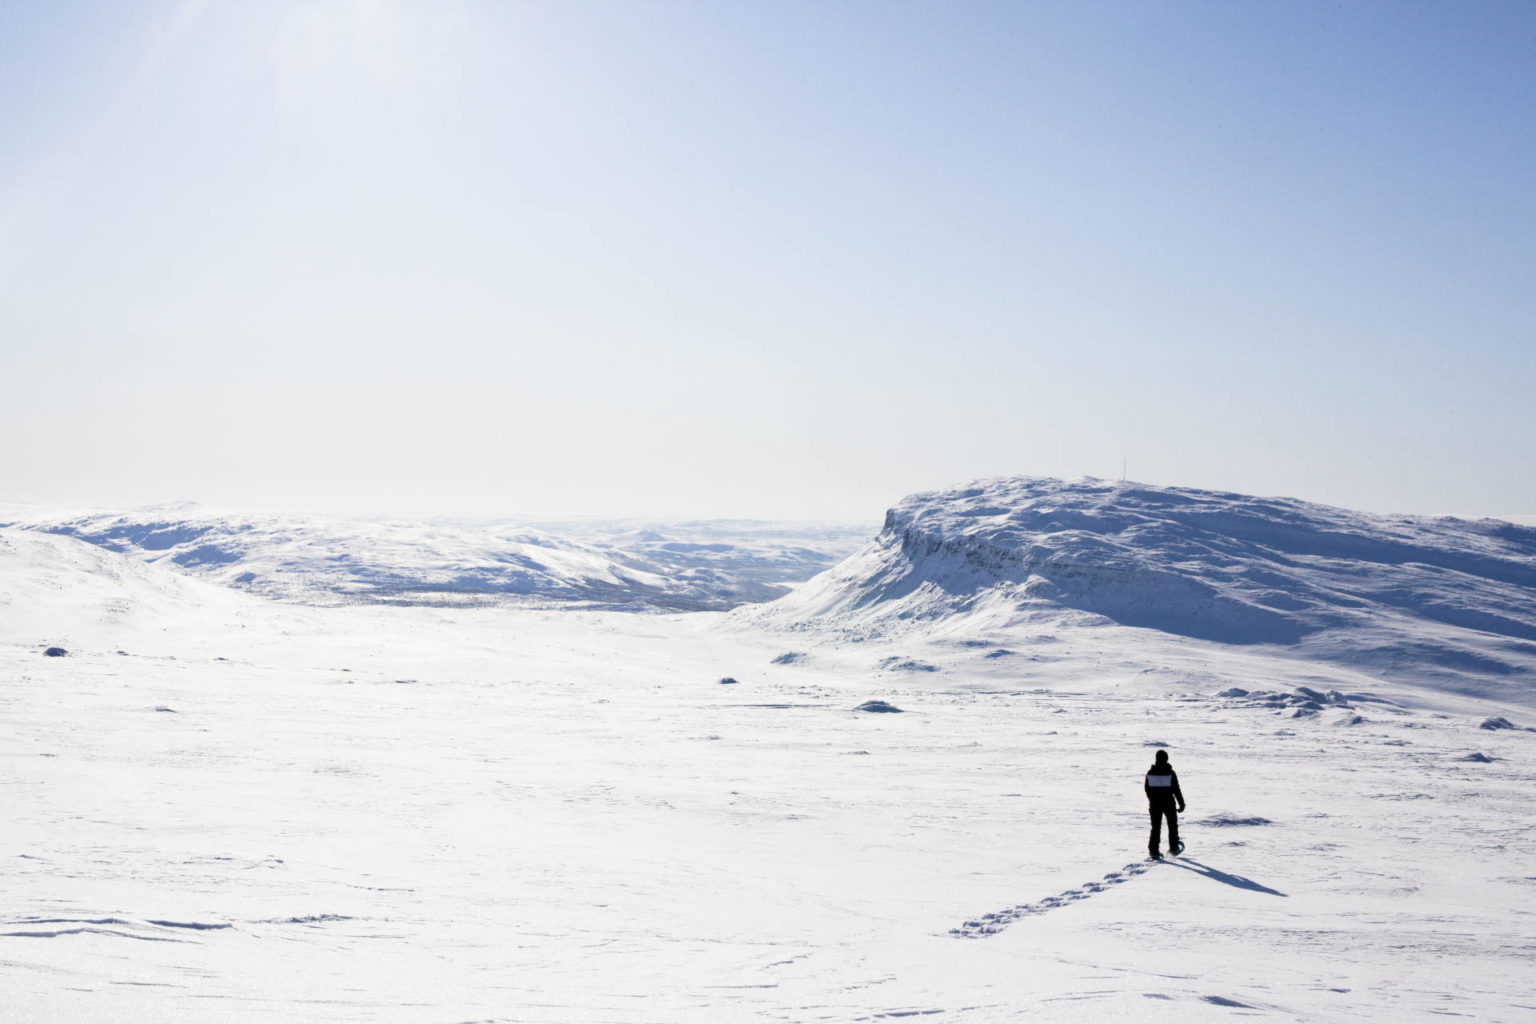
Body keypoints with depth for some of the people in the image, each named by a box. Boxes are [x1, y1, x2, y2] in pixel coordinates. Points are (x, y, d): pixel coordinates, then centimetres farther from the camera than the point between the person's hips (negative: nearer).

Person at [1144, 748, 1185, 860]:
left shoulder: (1150, 773, -5)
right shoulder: (1170, 773, -13)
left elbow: (1147, 788, 5)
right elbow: (1176, 789, -10)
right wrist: (1181, 804, -2)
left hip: (1155, 804, 2)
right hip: (1168, 803, -2)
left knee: (1155, 827, 7)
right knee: (1172, 825, 19)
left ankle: (1154, 851, 2)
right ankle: (1174, 848, 25)